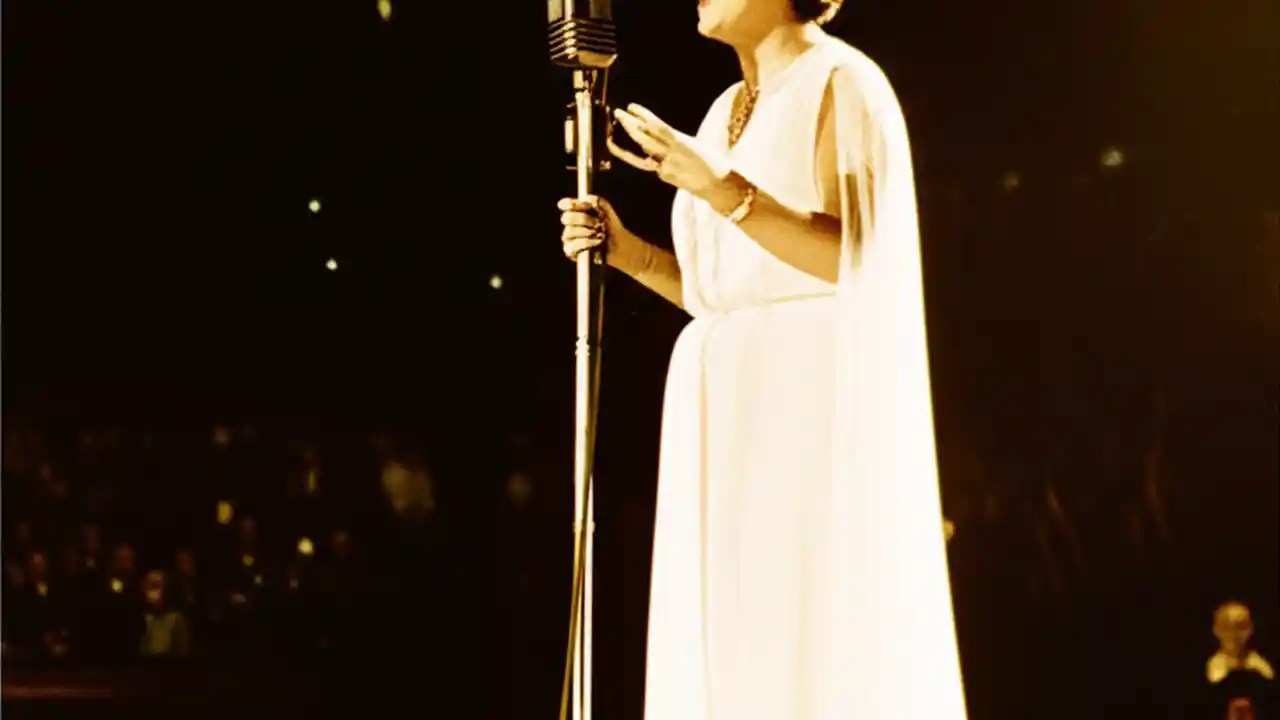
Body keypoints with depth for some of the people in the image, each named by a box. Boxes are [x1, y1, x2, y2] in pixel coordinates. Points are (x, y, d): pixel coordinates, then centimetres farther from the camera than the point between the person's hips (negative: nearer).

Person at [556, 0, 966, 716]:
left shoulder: (844, 84, -5)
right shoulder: (730, 111, 20)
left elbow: (853, 259, -16)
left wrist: (718, 187, -25)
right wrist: (626, 250, 5)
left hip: (816, 404, -8)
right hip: (735, 412, 8)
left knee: (819, 649, -11)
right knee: (736, 650, 3)